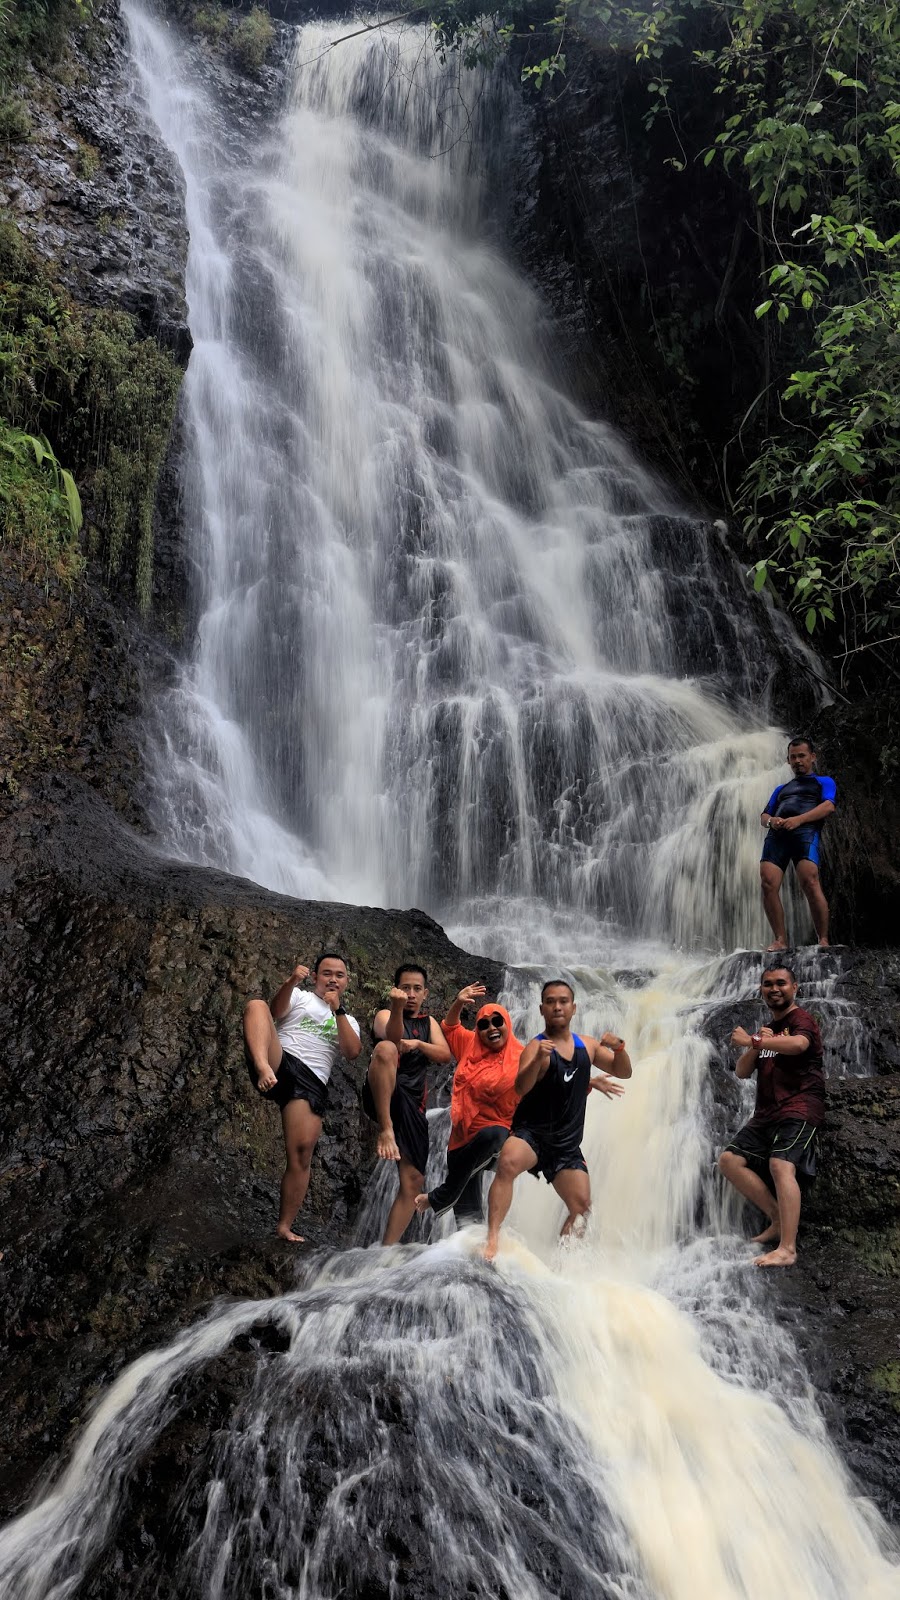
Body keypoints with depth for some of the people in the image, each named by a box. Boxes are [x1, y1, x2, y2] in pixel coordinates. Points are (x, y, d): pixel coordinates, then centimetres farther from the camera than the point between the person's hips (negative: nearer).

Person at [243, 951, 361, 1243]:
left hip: (311, 1082, 2)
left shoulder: (349, 1021, 26)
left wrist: (338, 1010, -2)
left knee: (302, 1150, -14)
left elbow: (352, 1052, 6)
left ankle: (285, 1226, -3)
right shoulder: (299, 997, 19)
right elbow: (275, 1011, -4)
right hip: (279, 1063, -2)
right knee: (256, 1004, -24)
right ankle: (264, 1069, -50)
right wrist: (291, 983, -24)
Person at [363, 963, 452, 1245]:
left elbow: (444, 1055, 8)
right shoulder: (384, 1014, 7)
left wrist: (417, 1043, -10)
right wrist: (397, 1007, -40)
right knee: (385, 1049, -36)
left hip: (413, 1104, 5)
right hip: (382, 1096, -5)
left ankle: (388, 1246, 4)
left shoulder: (429, 1022, 24)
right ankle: (385, 1129, -37)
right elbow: (391, 1035, -19)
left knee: (413, 1180, -4)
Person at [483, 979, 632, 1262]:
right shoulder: (537, 1047, -11)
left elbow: (624, 1072, 14)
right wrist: (538, 1060, -47)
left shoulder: (587, 1045, 8)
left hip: (567, 1143, 6)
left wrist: (619, 1048, -8)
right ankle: (492, 1239, -35)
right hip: (531, 1133, -6)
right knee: (507, 1163, -34)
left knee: (581, 1207, 2)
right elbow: (520, 1088, -27)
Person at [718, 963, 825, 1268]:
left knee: (780, 1165, -27)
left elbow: (798, 1044, -28)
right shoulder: (768, 1029, 23)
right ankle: (777, 1219, 5)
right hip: (766, 1113, 9)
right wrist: (757, 1046, -3)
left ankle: (787, 1249, -32)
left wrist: (752, 1041, -26)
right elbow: (742, 1072, 15)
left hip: (797, 1109, -9)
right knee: (730, 1160, -1)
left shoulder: (801, 1020, -2)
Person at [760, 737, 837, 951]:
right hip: (776, 834, 4)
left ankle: (823, 940, -21)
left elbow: (828, 806, 3)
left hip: (806, 831, -4)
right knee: (768, 884, -18)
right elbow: (764, 815, 27)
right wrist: (771, 821, 0)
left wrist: (798, 819, -13)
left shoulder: (824, 782, 23)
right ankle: (780, 940, -15)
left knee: (809, 883, -26)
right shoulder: (781, 789, 37)